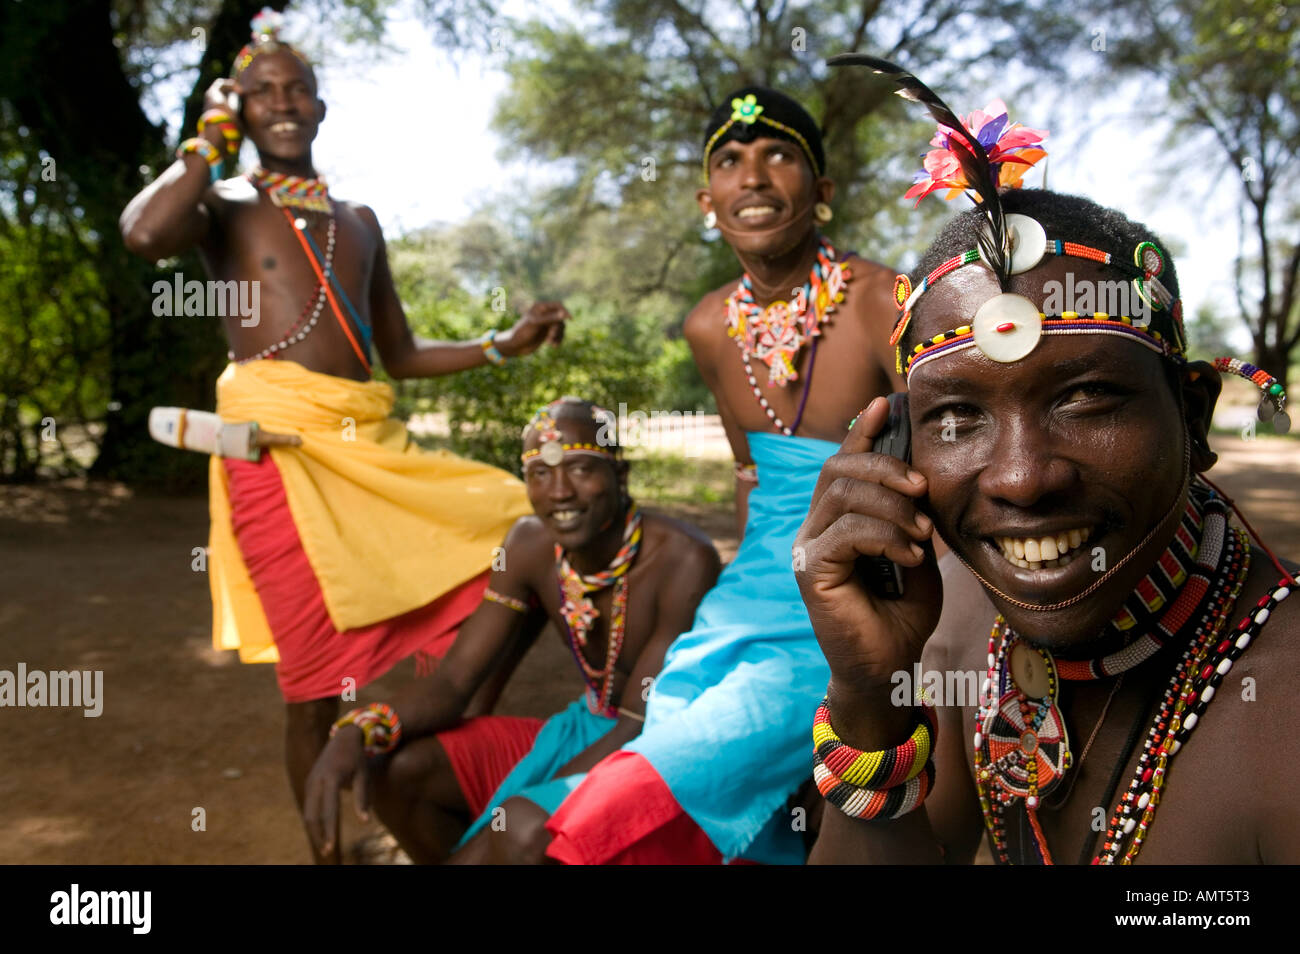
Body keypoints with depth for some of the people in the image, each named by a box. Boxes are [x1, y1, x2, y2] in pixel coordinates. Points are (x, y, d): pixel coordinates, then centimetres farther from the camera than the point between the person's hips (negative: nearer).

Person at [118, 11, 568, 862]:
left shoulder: (359, 221, 25)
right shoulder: (222, 203, 11)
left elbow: (403, 354, 25)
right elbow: (146, 234, -15)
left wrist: (504, 345, 12)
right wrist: (210, 142, 1)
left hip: (372, 443, 6)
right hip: (280, 448, -5)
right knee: (321, 679, -7)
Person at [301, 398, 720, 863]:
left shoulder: (683, 561, -25)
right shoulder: (530, 545, -6)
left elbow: (645, 730, -24)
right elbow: (453, 680, -4)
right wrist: (359, 732, -26)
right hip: (586, 732, 6)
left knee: (526, 829, -34)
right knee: (395, 767, -9)